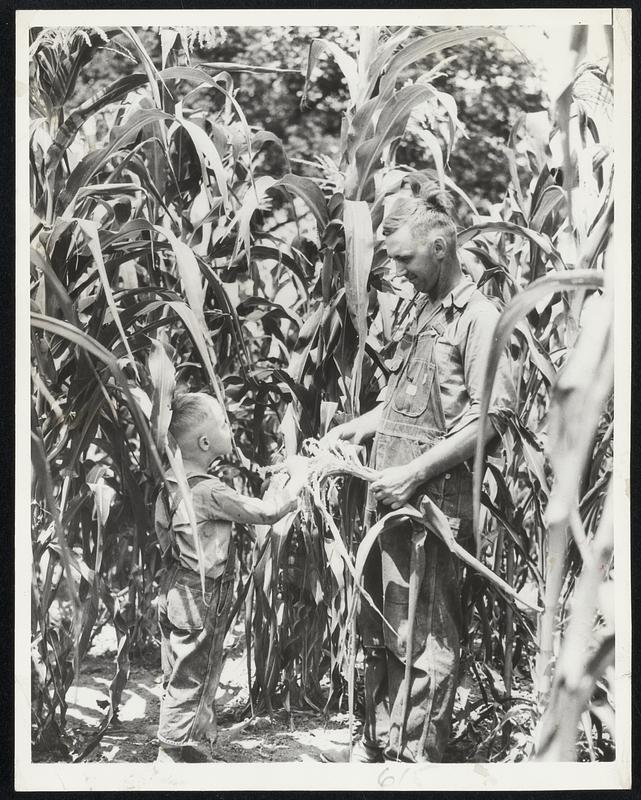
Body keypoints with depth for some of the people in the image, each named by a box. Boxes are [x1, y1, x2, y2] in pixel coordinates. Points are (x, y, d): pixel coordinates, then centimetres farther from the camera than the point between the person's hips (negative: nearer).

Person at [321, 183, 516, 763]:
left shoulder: (477, 314, -9)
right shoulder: (423, 309, 16)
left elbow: (492, 414, -17)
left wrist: (417, 472, -19)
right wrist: (360, 426, 11)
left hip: (433, 496, -9)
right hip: (389, 489, 9)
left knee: (424, 636, -2)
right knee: (380, 627, 15)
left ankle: (416, 758, 7)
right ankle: (377, 747, 27)